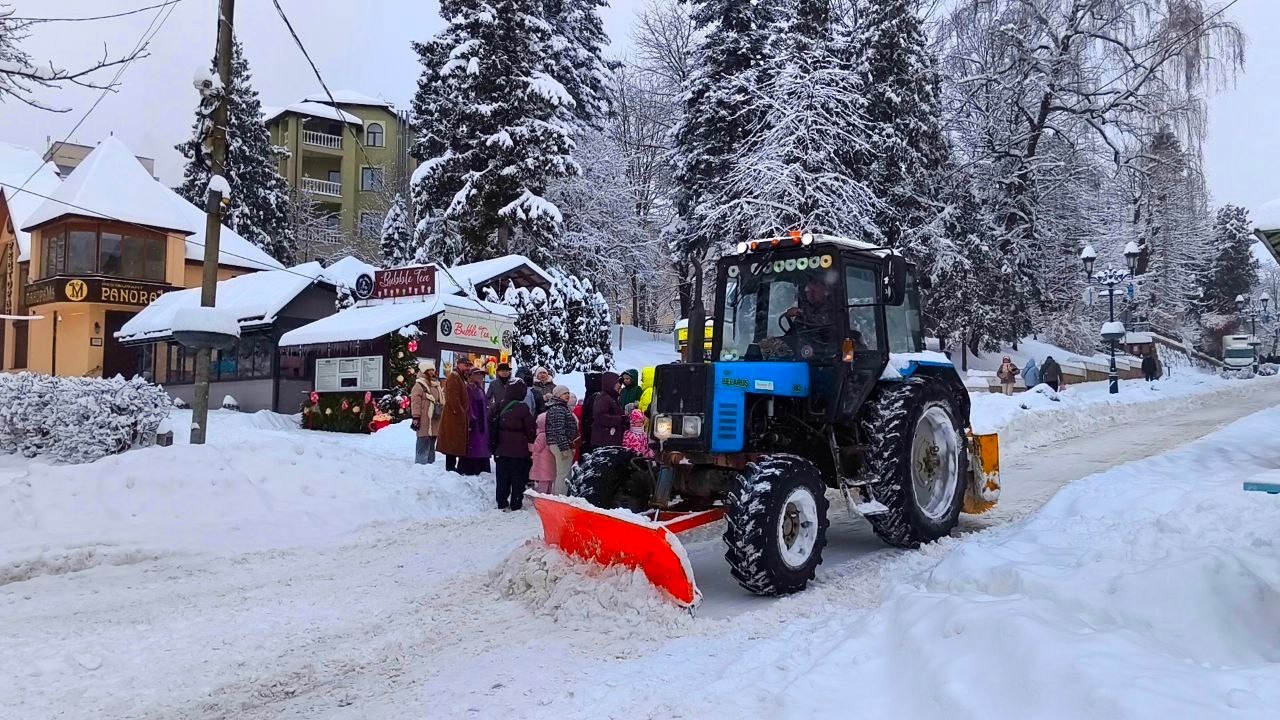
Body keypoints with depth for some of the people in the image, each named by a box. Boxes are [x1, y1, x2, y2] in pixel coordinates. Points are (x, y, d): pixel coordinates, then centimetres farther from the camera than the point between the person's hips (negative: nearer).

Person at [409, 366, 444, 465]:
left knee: (431, 445, 14)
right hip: (424, 422, -8)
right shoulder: (419, 385, -5)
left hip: (435, 421, 8)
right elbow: (415, 402, -12)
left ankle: (430, 463, 21)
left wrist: (442, 417, 21)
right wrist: (416, 417, -18)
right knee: (424, 444, -8)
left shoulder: (437, 385, 19)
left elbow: (442, 402, 24)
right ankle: (421, 463, -3)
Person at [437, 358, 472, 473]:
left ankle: (451, 466, 18)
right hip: (455, 416, -10)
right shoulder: (454, 377, -11)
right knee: (453, 443, -7)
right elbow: (453, 398, -21)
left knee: (455, 444, 13)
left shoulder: (461, 378, 21)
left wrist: (465, 414, 19)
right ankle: (450, 467, -4)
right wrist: (460, 413, -20)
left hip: (459, 417, 10)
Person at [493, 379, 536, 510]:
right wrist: (532, 441, 11)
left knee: (502, 479, 14)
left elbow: (494, 427, 10)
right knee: (518, 480, 5)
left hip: (501, 450, 5)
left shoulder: (500, 407, 2)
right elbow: (531, 429, -8)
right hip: (519, 451, -5)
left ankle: (502, 504, 20)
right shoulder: (522, 408, -15)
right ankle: (515, 505, 7)